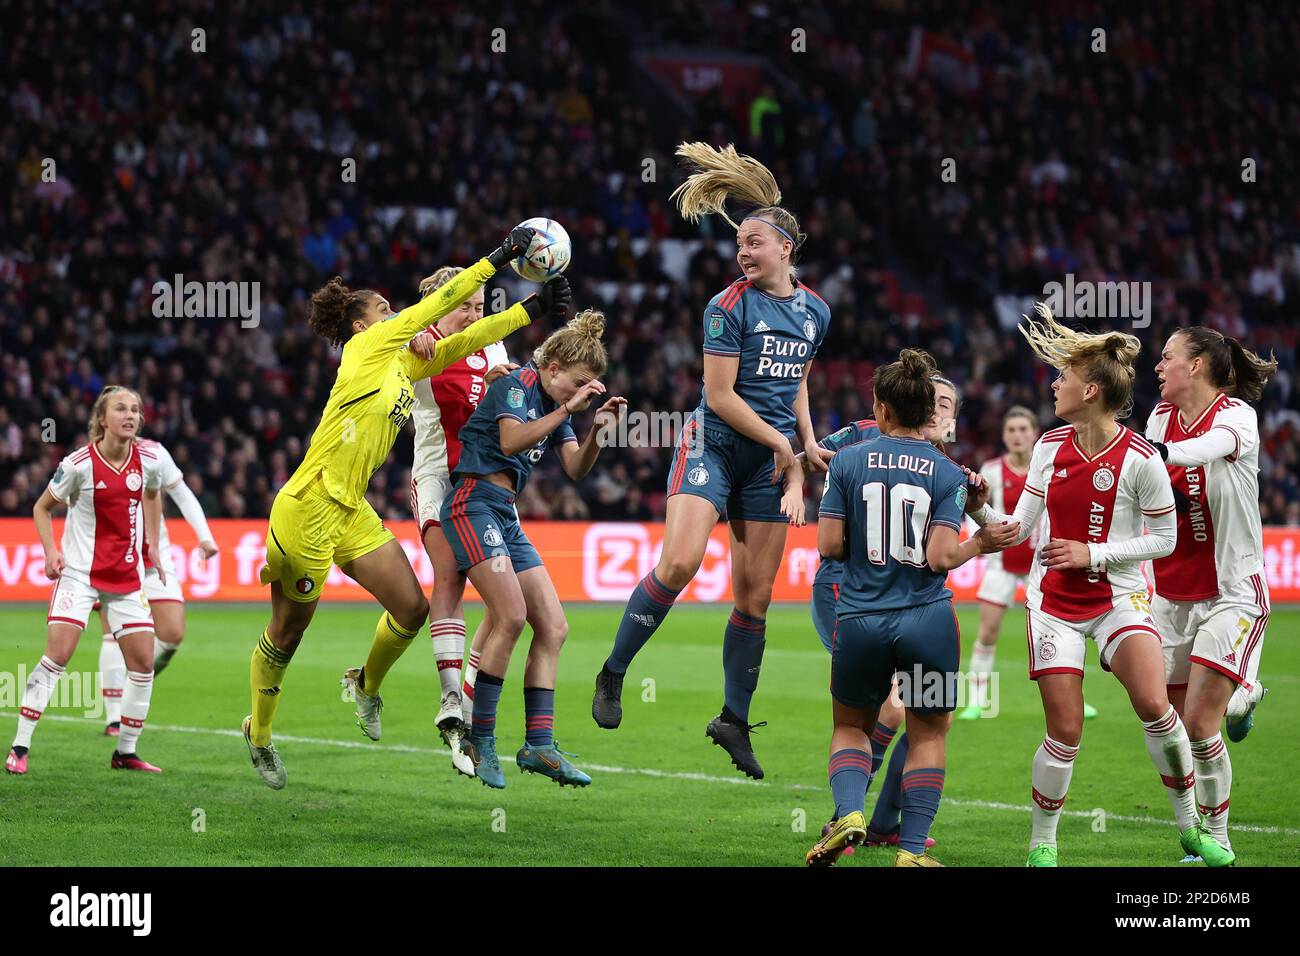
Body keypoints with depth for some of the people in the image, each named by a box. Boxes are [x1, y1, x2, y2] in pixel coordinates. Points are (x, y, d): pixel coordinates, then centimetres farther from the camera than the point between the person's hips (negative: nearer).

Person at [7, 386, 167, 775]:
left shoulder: (148, 462, -3)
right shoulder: (79, 464, -14)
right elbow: (42, 507, 1)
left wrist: (153, 547, 17)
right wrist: (51, 550, -11)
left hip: (126, 576, 4)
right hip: (80, 572, -4)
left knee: (144, 662, 0)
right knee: (57, 654, -15)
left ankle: (126, 752, 14)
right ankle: (19, 748, -9)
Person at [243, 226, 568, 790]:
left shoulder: (404, 364, 12)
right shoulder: (365, 348, -8)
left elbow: (464, 339, 13)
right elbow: (436, 305, -11)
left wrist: (533, 309, 4)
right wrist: (499, 258, -8)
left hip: (352, 512, 8)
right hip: (307, 510, -8)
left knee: (412, 608, 0)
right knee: (286, 633, 4)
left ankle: (367, 685, 27)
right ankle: (258, 734, 23)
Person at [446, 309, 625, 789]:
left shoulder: (554, 404, 17)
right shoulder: (517, 384, -8)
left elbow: (575, 469, 14)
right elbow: (511, 441, -24)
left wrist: (598, 429, -2)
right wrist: (568, 409, -25)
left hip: (506, 515, 10)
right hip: (474, 502, -10)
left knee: (553, 627, 1)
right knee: (511, 615, -21)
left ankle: (538, 745, 0)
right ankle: (480, 741, -14)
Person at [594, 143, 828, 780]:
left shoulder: (815, 312, 9)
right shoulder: (730, 306, -9)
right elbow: (720, 395, -12)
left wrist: (808, 444, 10)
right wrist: (781, 442, -10)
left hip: (770, 462, 5)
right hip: (714, 444, -5)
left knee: (756, 595, 3)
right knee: (680, 562, -23)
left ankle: (734, 720, 14)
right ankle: (612, 673, -6)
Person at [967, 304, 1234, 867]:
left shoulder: (1140, 458, -12)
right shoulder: (1050, 446, 1)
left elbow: (1165, 539, -5)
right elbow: (1019, 528, 7)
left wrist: (1094, 553, -12)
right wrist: (981, 508, -11)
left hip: (1119, 598, -3)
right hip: (1055, 601, 3)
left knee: (1154, 706, -21)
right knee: (1065, 733, -4)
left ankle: (1193, 830, -3)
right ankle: (1041, 844, 14)